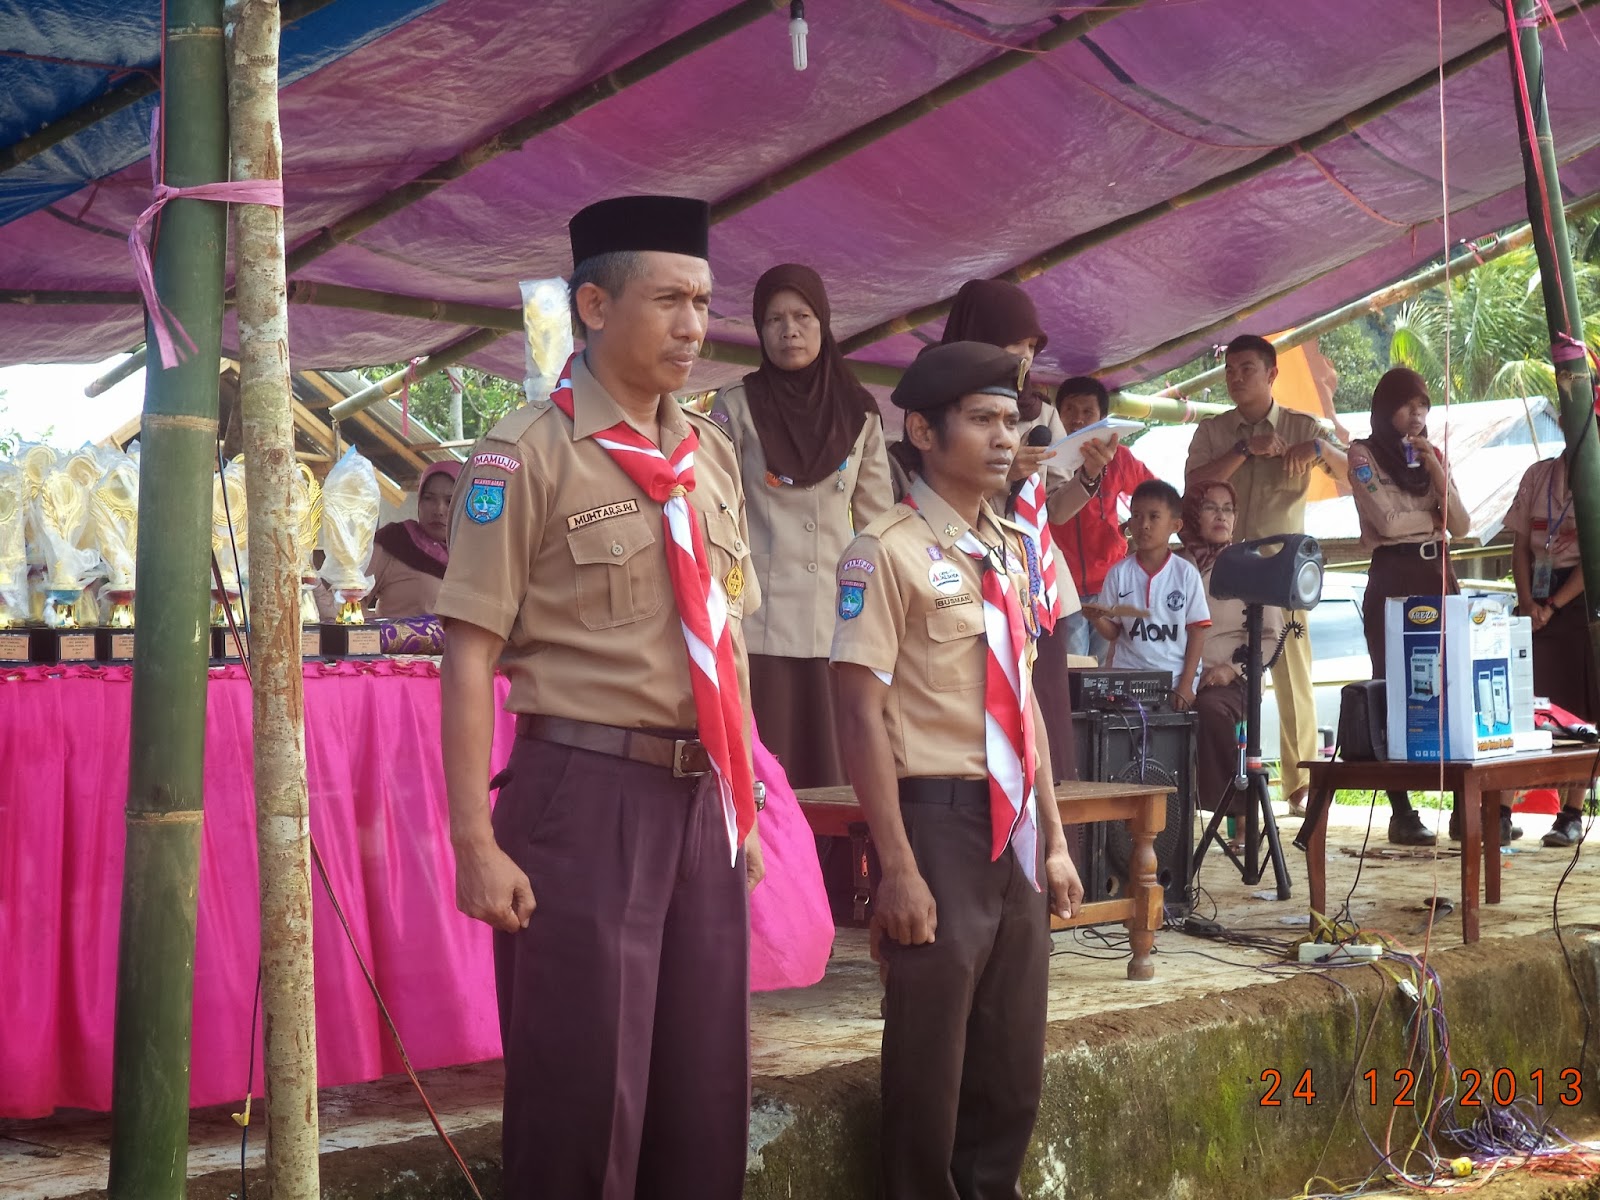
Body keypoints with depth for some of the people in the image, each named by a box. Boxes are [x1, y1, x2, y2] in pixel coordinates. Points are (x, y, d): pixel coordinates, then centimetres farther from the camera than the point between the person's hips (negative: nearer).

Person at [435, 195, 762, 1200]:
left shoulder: (712, 455, 12)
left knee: (707, 1088, 11)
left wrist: (743, 808, 16)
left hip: (703, 798, 6)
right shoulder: (529, 453, -7)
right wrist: (476, 844, -17)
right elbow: (470, 656, -11)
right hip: (586, 795, -6)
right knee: (583, 1094, 1)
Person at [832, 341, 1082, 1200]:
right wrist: (899, 867, -18)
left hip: (1015, 826, 7)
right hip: (939, 819, -7)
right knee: (929, 1061, 3)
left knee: (1015, 1061, 14)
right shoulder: (886, 552, -12)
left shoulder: (1013, 554, 11)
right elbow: (862, 716, -15)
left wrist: (1053, 839, 15)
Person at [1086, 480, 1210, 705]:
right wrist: (1097, 619, -18)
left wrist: (1186, 685, -7)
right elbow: (1112, 632, 5)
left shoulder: (1186, 573, -3)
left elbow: (1197, 631, -2)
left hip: (1175, 679, -1)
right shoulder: (1119, 573, 2)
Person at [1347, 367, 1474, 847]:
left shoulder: (1431, 454, 15)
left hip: (1438, 577, 5)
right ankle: (1402, 815, 0)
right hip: (1393, 579, -5)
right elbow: (1389, 521, -11)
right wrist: (1437, 517, 4)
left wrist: (1437, 470, -5)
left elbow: (1461, 526, 6)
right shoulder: (1364, 454, 1)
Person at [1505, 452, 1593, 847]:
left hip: (1582, 600, -3)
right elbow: (1521, 545, 8)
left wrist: (1551, 606, -13)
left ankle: (1571, 815, 4)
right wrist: (1526, 602, -5)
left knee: (1581, 710, -3)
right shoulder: (1538, 475, 10)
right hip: (1537, 597, 3)